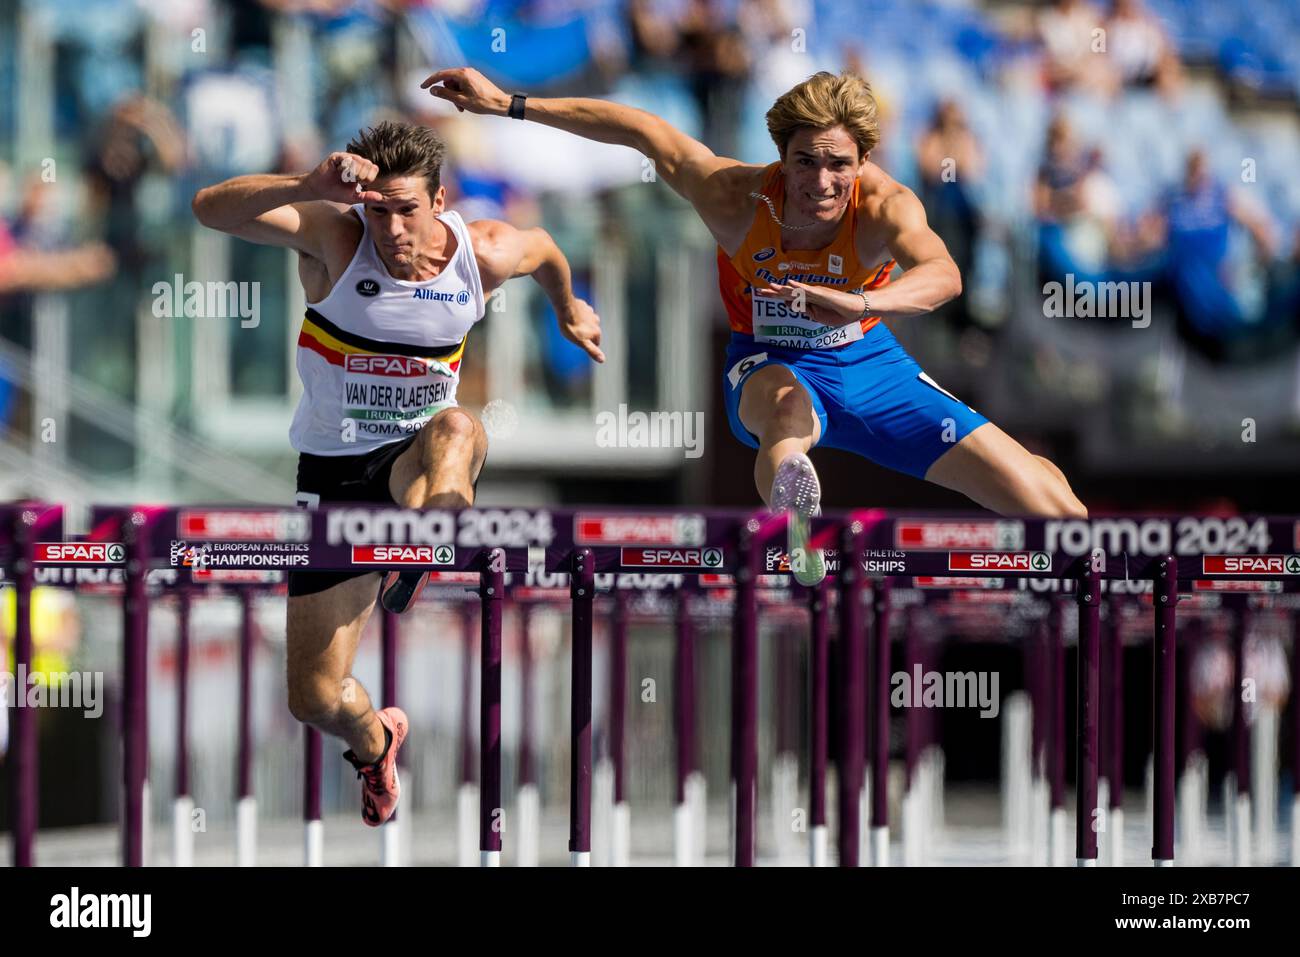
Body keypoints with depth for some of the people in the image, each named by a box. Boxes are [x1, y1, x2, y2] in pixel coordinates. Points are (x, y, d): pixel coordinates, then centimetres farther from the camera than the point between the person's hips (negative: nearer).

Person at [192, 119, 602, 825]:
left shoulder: (485, 254, -7)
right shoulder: (334, 237, -15)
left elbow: (545, 250, 19)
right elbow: (211, 209, -31)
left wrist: (569, 310, 37)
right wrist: (309, 187, -46)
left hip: (418, 462, 0)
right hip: (334, 474, 0)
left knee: (455, 429, -38)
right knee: (315, 700, 3)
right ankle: (373, 741, 37)